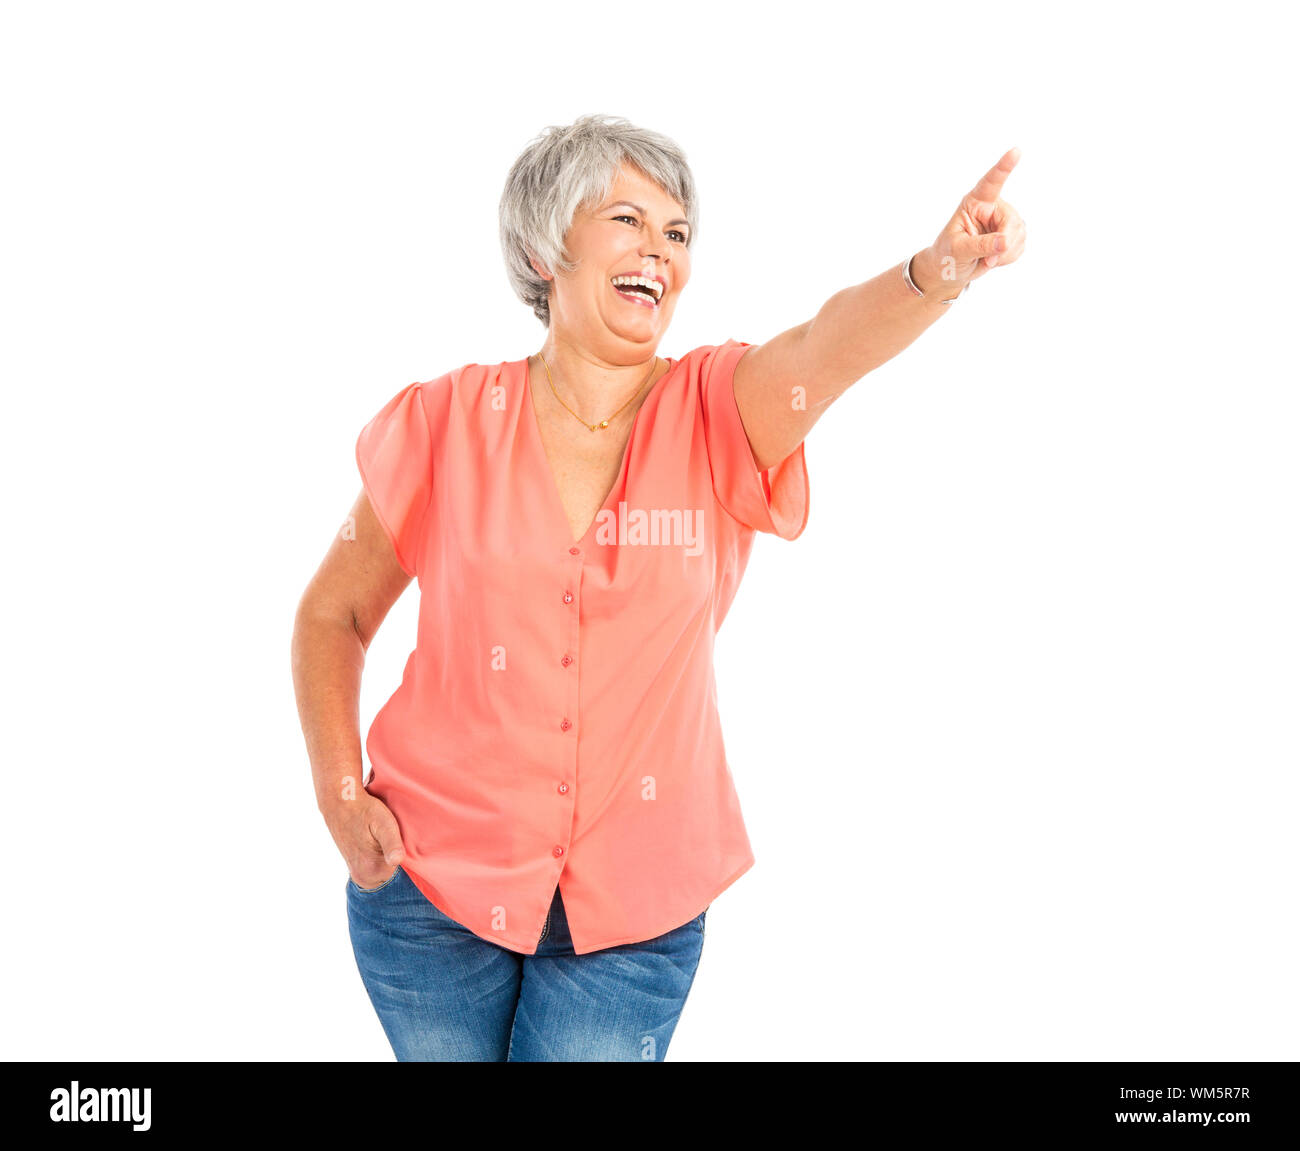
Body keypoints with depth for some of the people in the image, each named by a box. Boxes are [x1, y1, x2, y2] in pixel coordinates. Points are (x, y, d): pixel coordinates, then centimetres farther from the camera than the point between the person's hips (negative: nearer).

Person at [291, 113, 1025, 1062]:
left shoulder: (717, 415, -5)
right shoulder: (447, 422, -5)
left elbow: (833, 344, -27)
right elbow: (333, 616, 5)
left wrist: (942, 268, -47)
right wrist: (339, 791, -5)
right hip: (435, 880, 1)